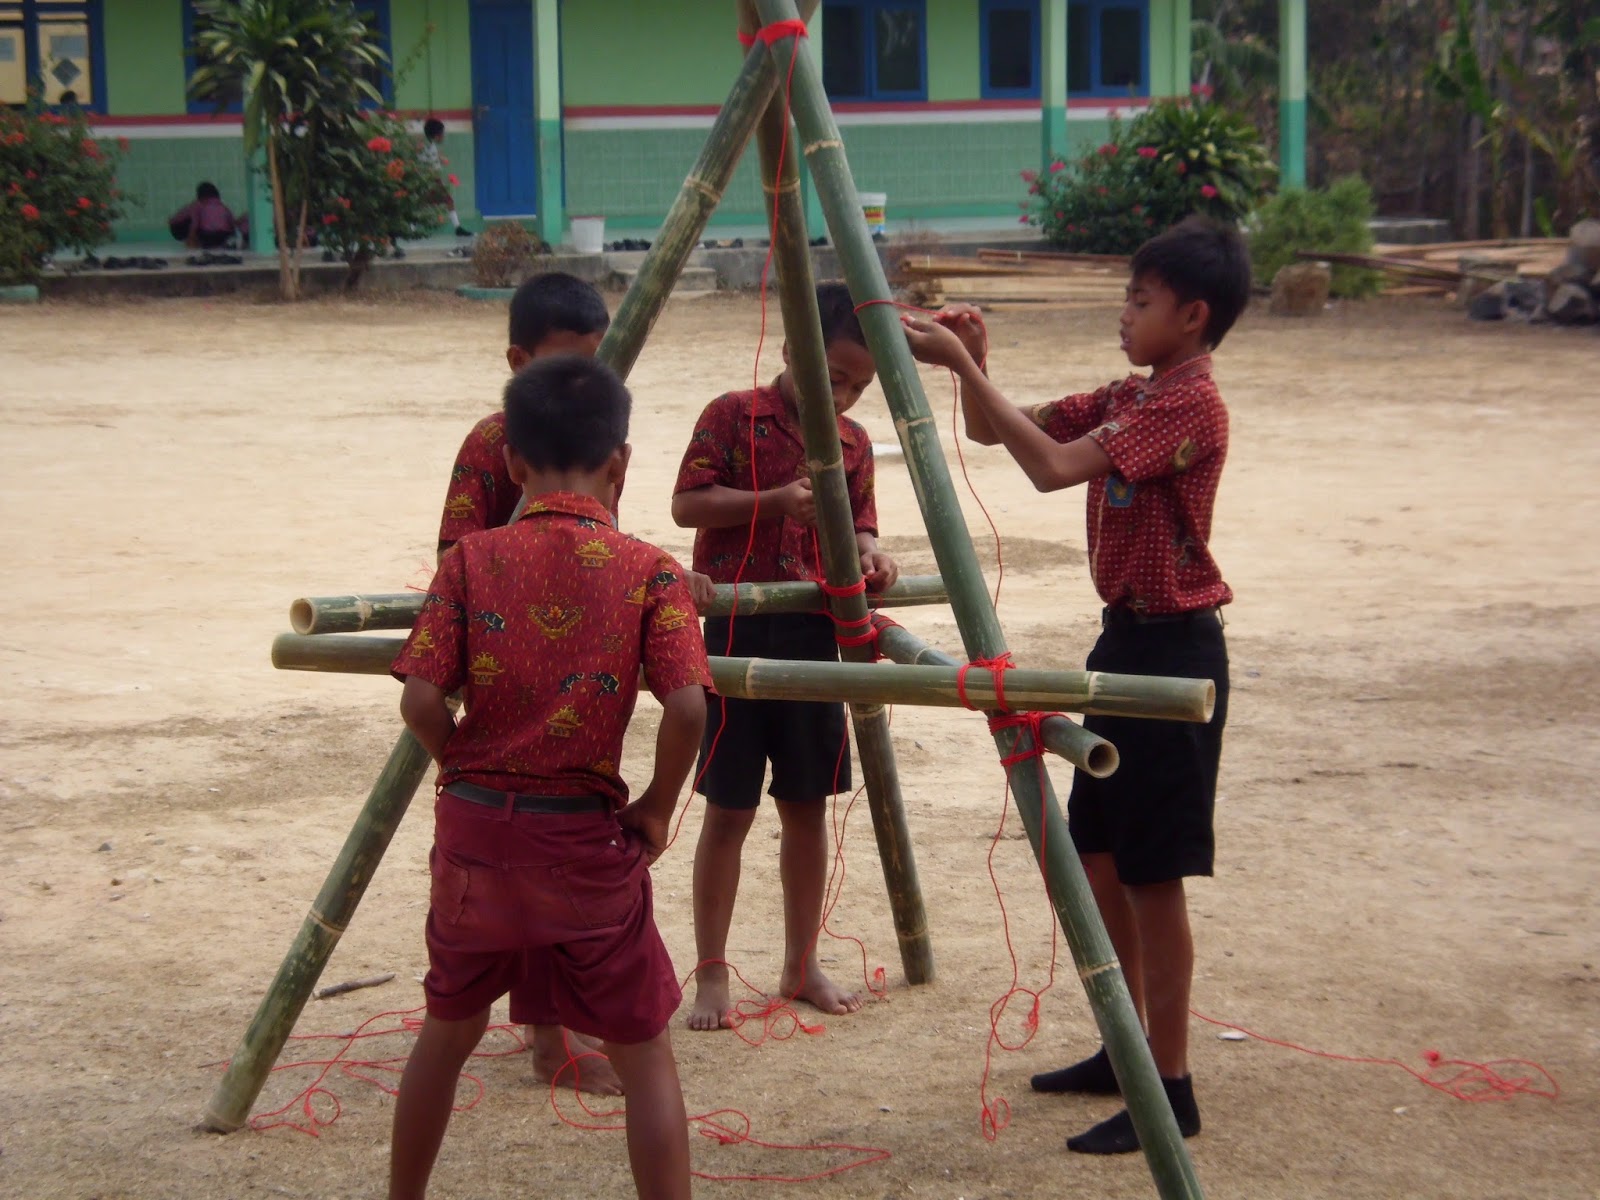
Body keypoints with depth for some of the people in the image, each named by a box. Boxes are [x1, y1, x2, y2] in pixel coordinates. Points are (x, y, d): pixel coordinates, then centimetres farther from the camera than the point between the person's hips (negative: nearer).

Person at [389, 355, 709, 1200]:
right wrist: (656, 809, -2)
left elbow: (420, 701, -9)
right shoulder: (649, 572, -6)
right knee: (643, 1054, 8)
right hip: (587, 839, -2)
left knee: (449, 1029, 22)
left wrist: (470, 768, 9)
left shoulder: (472, 560, -2)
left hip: (475, 827, 3)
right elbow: (687, 706, -17)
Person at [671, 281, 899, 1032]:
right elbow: (688, 504, -10)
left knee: (807, 804, 11)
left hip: (813, 635, 5)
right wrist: (775, 499, -20)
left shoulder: (852, 442, 9)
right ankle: (711, 976, 9)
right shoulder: (733, 416, -5)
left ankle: (801, 965, 24)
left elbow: (856, 524, 14)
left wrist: (867, 554, -9)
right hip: (738, 631, -5)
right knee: (728, 809, -1)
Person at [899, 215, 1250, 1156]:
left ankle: (1171, 1088, 4)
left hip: (1172, 647, -10)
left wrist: (963, 366, -26)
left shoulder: (1191, 404, -17)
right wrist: (972, 363, -6)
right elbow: (994, 434, 13)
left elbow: (1053, 466, -28)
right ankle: (1127, 1050, 28)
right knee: (1101, 856, 16)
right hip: (1127, 638, 10)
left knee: (1151, 872, -5)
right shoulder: (1126, 398, 11)